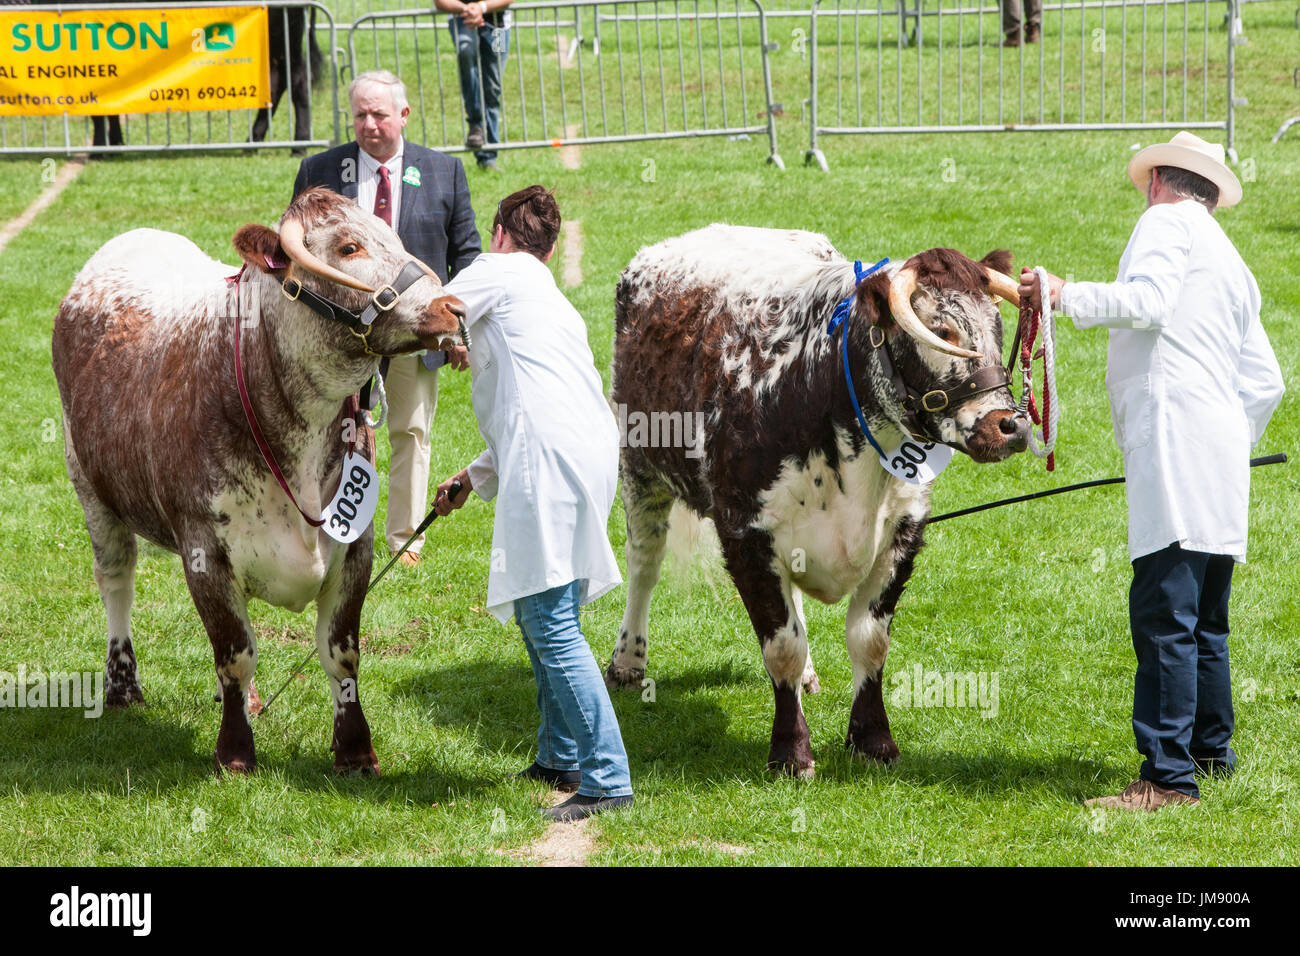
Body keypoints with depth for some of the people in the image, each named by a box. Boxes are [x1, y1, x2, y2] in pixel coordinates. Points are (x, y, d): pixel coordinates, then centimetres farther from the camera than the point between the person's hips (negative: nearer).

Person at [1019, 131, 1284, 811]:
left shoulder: (1168, 222, 2)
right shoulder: (1233, 266, 27)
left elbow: (1146, 301, -17)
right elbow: (1264, 384, 25)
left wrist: (1066, 295, -12)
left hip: (1175, 442, -10)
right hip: (1221, 461, 10)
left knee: (1163, 614, -13)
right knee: (1205, 617, 20)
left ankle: (1170, 776, -18)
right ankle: (1212, 751, 30)